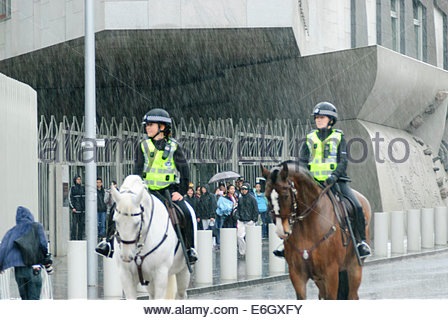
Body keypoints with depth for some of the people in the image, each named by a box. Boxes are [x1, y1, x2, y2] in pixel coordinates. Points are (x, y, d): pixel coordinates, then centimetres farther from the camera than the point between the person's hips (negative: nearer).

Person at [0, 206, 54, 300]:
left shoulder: (12, 231, 10)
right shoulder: (36, 227, 2)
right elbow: (44, 246, -5)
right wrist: (48, 265, 1)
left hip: (18, 270, 3)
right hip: (33, 269, -3)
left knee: (25, 298, 15)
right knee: (34, 299, 0)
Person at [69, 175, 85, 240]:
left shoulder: (83, 188, 14)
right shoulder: (72, 188, 0)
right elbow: (70, 198, -4)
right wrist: (72, 207, -12)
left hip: (83, 209, 5)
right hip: (76, 208, -5)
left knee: (82, 224, 4)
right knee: (74, 223, -6)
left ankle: (80, 238, 9)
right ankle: (73, 238, -3)